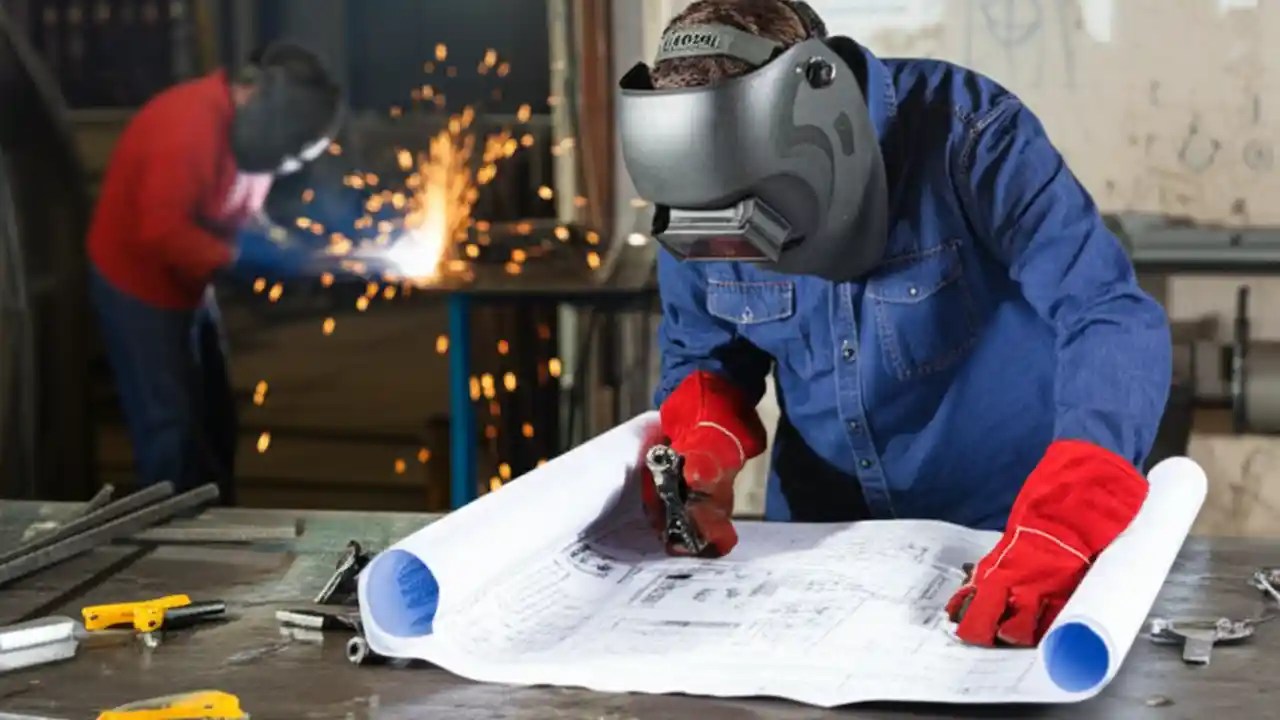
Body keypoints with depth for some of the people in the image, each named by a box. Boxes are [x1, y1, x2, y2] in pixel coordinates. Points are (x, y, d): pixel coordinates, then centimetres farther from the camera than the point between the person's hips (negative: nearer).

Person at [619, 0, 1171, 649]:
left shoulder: (966, 135, -23)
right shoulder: (705, 201, -9)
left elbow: (1114, 322, -33)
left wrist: (1063, 527, -47)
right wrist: (706, 443, -16)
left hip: (1008, 526, -4)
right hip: (818, 537, 4)